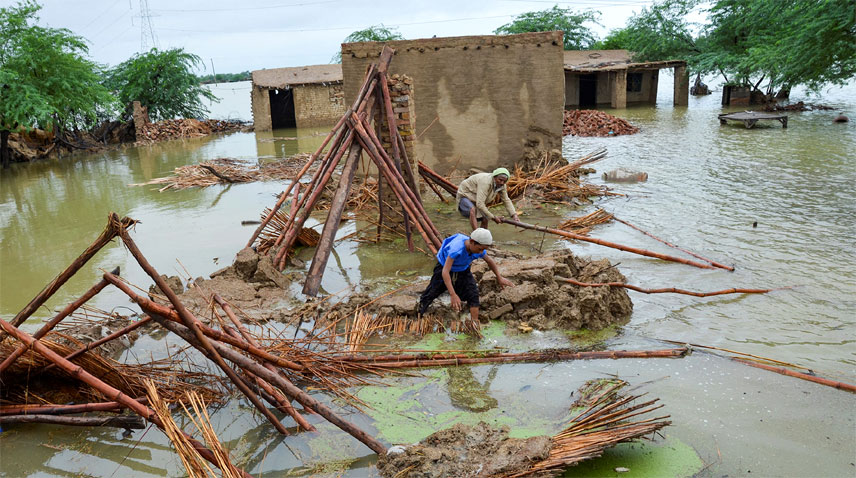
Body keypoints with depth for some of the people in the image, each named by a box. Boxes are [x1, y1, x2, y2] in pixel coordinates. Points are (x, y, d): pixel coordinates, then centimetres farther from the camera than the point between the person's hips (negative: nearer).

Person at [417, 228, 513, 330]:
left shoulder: (479, 250, -24)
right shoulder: (457, 248, -44)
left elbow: (490, 262, 0)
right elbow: (445, 272, -47)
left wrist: (500, 278, 7)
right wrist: (453, 295, -53)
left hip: (463, 271, 4)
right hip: (444, 267, -4)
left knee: (473, 294, -12)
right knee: (431, 293, 4)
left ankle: (475, 324, -5)